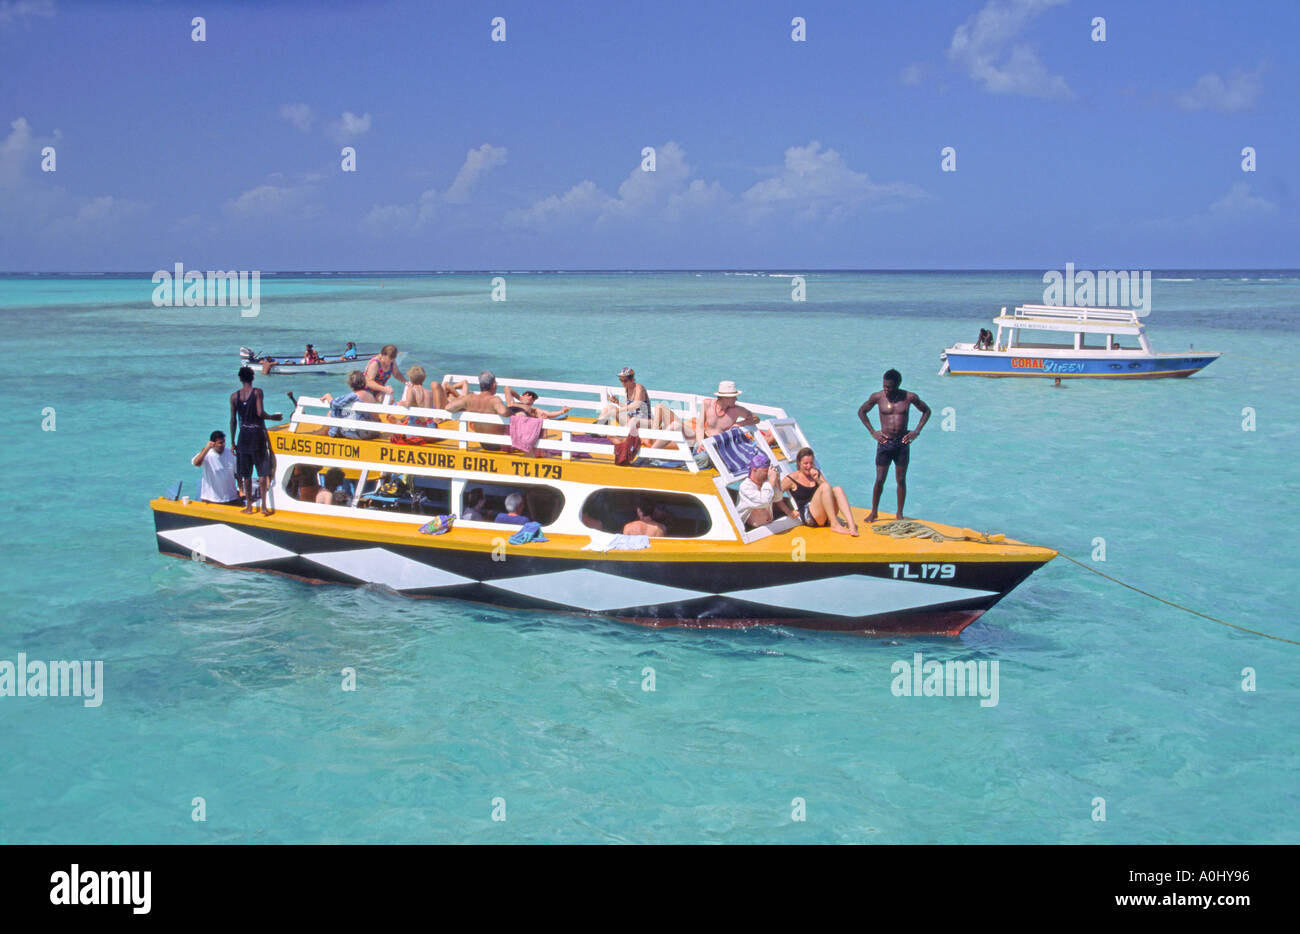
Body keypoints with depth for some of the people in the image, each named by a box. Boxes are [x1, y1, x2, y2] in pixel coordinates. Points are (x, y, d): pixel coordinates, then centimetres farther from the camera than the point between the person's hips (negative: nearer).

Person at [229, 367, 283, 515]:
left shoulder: (234, 396, 3)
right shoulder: (257, 392, -6)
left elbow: (233, 420, 4)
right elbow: (260, 413, -16)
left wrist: (233, 442, 9)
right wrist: (273, 417, 4)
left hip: (243, 435, 3)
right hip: (257, 433, -3)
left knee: (246, 473, 10)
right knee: (262, 472, 2)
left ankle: (249, 505, 15)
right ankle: (264, 506, -3)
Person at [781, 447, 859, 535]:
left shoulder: (816, 473, 19)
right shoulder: (791, 479, 3)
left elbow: (829, 491, 11)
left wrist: (817, 479, -3)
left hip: (825, 517, 5)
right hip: (808, 517, -5)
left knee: (837, 489, -22)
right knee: (825, 486, -26)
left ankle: (851, 525, -37)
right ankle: (835, 525, -31)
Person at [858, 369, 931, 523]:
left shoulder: (909, 397, -3)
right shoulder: (877, 397, -4)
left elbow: (926, 411, 12)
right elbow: (861, 411, 11)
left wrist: (916, 431, 2)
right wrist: (872, 432, 3)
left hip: (902, 443, 0)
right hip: (884, 442, 0)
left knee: (901, 480, 5)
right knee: (880, 480, 0)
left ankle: (899, 514, 17)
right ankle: (873, 512, 15)